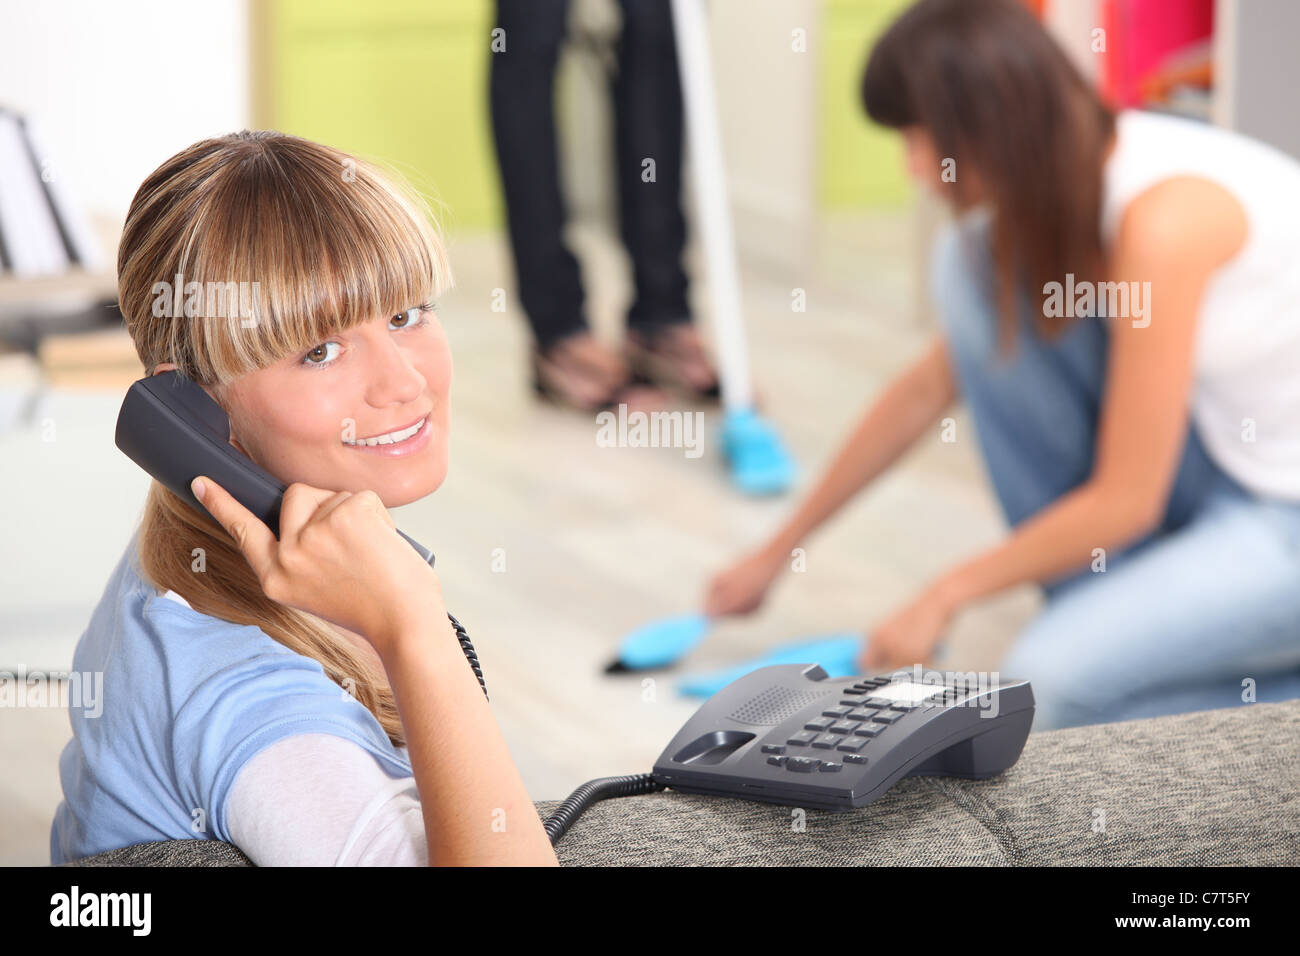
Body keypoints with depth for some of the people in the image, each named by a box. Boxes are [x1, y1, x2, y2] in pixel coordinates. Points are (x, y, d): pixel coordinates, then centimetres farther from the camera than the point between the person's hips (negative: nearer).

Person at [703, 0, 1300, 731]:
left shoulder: (1162, 217, -27)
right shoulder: (1065, 191, 0)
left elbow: (1124, 503, -21)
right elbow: (929, 389, 12)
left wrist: (946, 596, -7)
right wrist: (779, 553, 19)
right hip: (1220, 475, 9)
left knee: (1050, 688, -27)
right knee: (969, 269, -4)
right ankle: (1103, 616, 4)